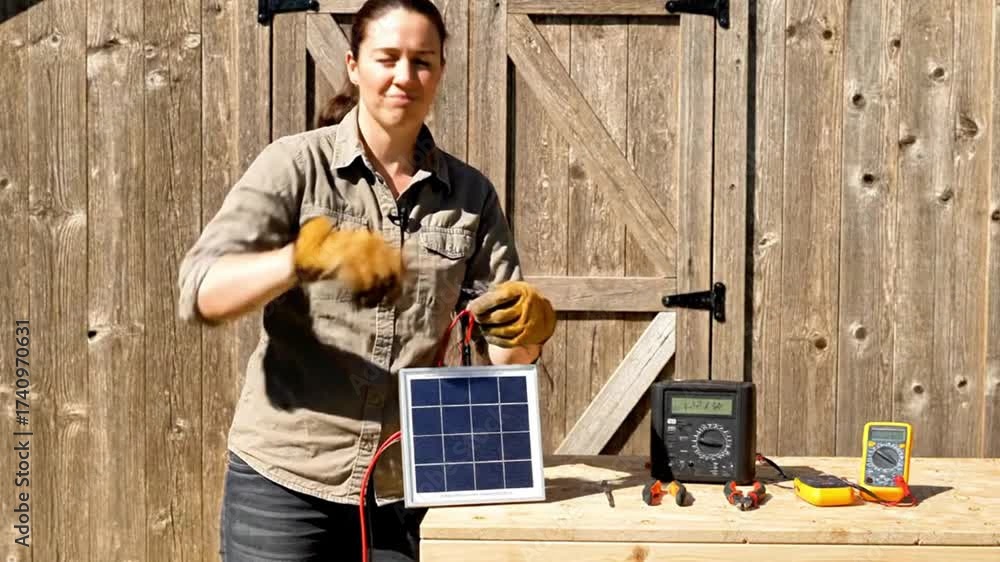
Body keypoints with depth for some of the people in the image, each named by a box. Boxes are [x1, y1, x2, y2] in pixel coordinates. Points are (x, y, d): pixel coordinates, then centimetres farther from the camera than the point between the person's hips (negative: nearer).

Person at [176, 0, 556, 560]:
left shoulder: (470, 193, 3)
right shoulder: (295, 164, -6)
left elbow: (507, 350, 1)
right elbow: (201, 292, -16)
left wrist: (530, 324, -21)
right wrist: (308, 254, -32)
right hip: (284, 480, -3)